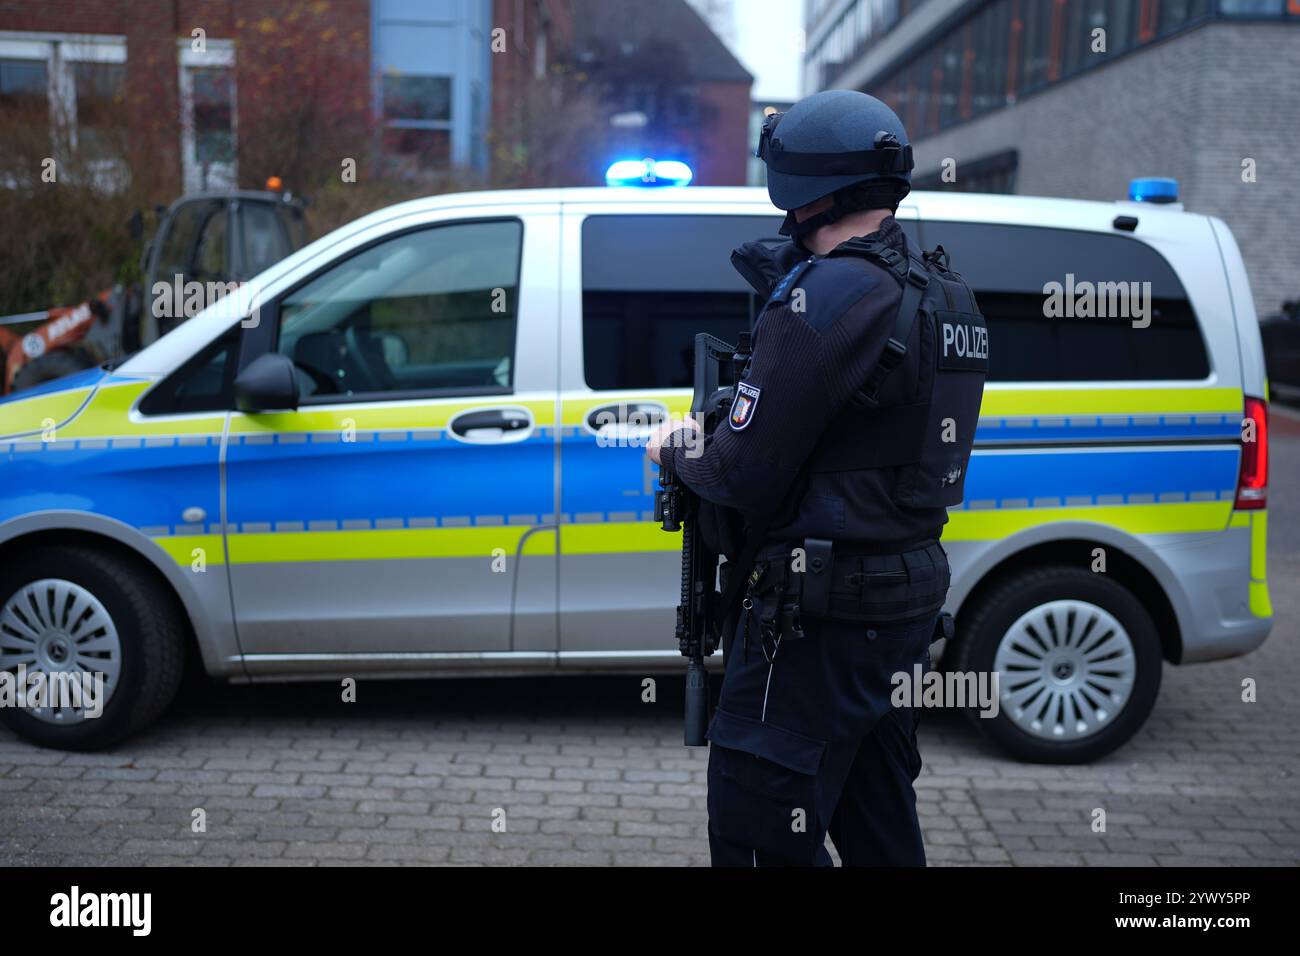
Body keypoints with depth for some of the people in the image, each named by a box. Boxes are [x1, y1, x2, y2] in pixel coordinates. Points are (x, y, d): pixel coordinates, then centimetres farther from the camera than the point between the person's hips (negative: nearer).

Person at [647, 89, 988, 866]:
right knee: (880, 830, 22)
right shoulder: (949, 298, 11)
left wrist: (675, 450, 1)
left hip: (819, 618, -10)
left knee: (760, 833, 3)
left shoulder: (829, 295, -19)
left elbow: (744, 472, -19)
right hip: (911, 595, 10)